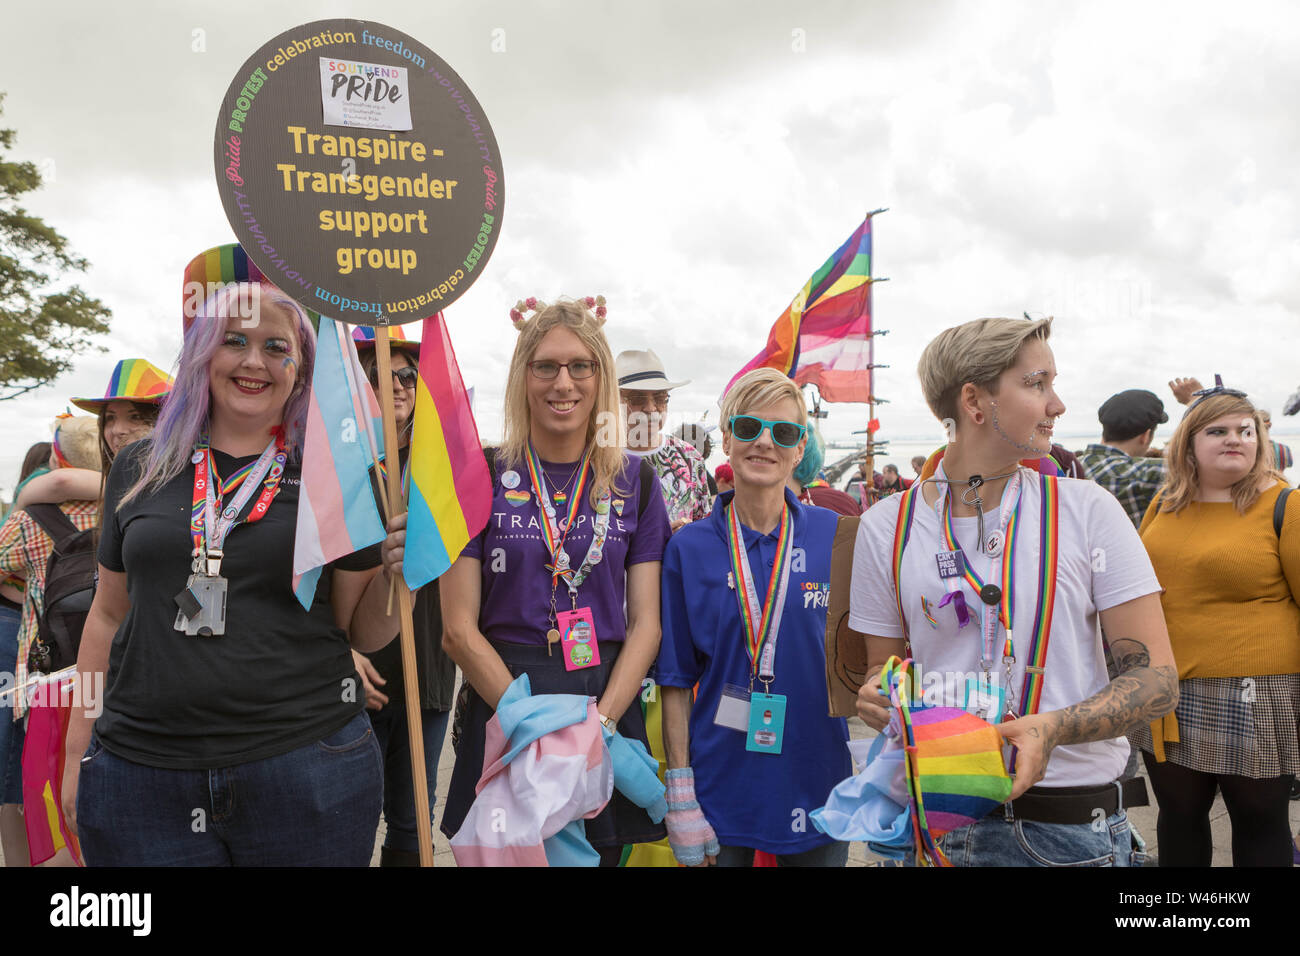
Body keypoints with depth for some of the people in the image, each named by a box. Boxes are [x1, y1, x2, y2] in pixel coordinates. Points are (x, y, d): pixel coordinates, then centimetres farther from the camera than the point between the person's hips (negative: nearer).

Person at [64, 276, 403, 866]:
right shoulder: (139, 469, 7)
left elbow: (363, 632, 3)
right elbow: (109, 615, 14)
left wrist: (396, 575, -17)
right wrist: (78, 751, 13)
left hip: (303, 767, -2)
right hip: (138, 768, 2)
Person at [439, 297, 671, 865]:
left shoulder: (635, 482, 4)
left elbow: (646, 623, 1)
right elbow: (460, 631, -6)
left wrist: (598, 723, -13)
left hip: (610, 706, 2)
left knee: (599, 852, 13)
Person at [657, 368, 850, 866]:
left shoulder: (835, 536, -3)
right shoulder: (689, 548, -4)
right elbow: (677, 681, -2)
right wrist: (680, 793, -5)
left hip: (817, 784, 1)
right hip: (721, 791, -1)